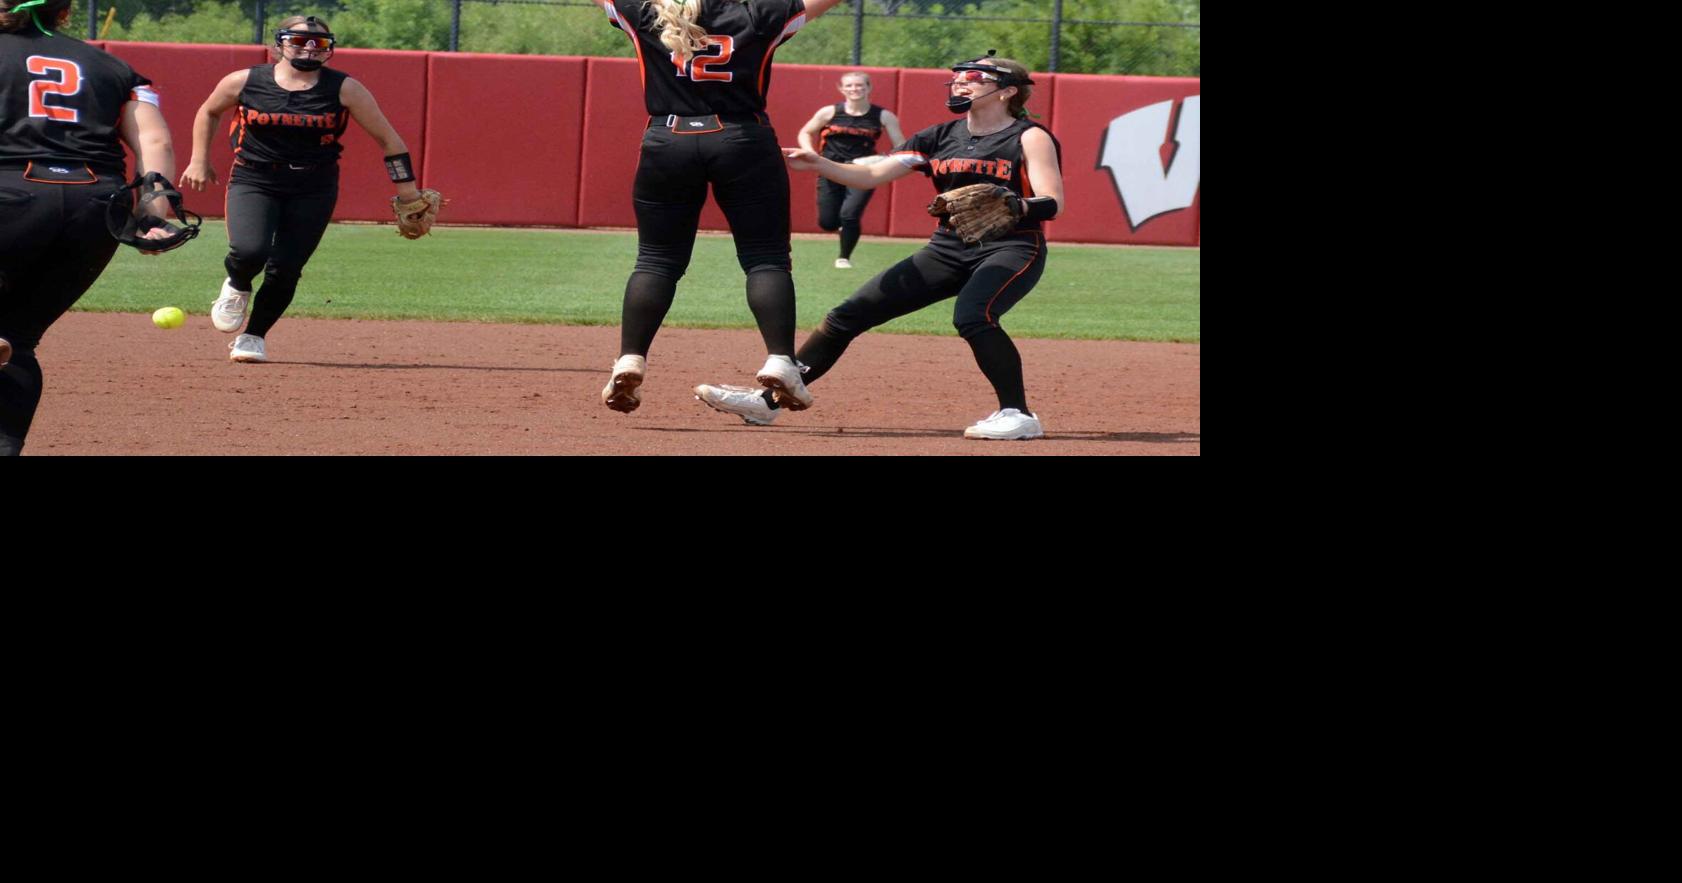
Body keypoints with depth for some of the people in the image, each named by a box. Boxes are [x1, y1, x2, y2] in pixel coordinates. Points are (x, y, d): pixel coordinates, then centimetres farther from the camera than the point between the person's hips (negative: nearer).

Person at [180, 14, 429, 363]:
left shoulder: (344, 89, -6)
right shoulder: (244, 83, -4)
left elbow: (387, 138, -1)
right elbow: (208, 112, 17)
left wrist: (407, 190, -3)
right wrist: (199, 161, 13)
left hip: (313, 190, 1)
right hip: (253, 181, 0)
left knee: (285, 269, -8)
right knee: (249, 251, -24)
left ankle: (254, 337, 17)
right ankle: (237, 287, 14)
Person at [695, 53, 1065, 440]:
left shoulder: (1030, 138, -6)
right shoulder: (940, 137, 9)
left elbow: (1052, 204, -16)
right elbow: (873, 175, 1)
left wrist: (1015, 207, -37)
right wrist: (818, 164, -14)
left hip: (1012, 249, -6)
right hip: (947, 249, 6)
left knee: (972, 316, -38)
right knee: (849, 315, 1)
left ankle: (1017, 415, -26)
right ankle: (769, 400, 6)